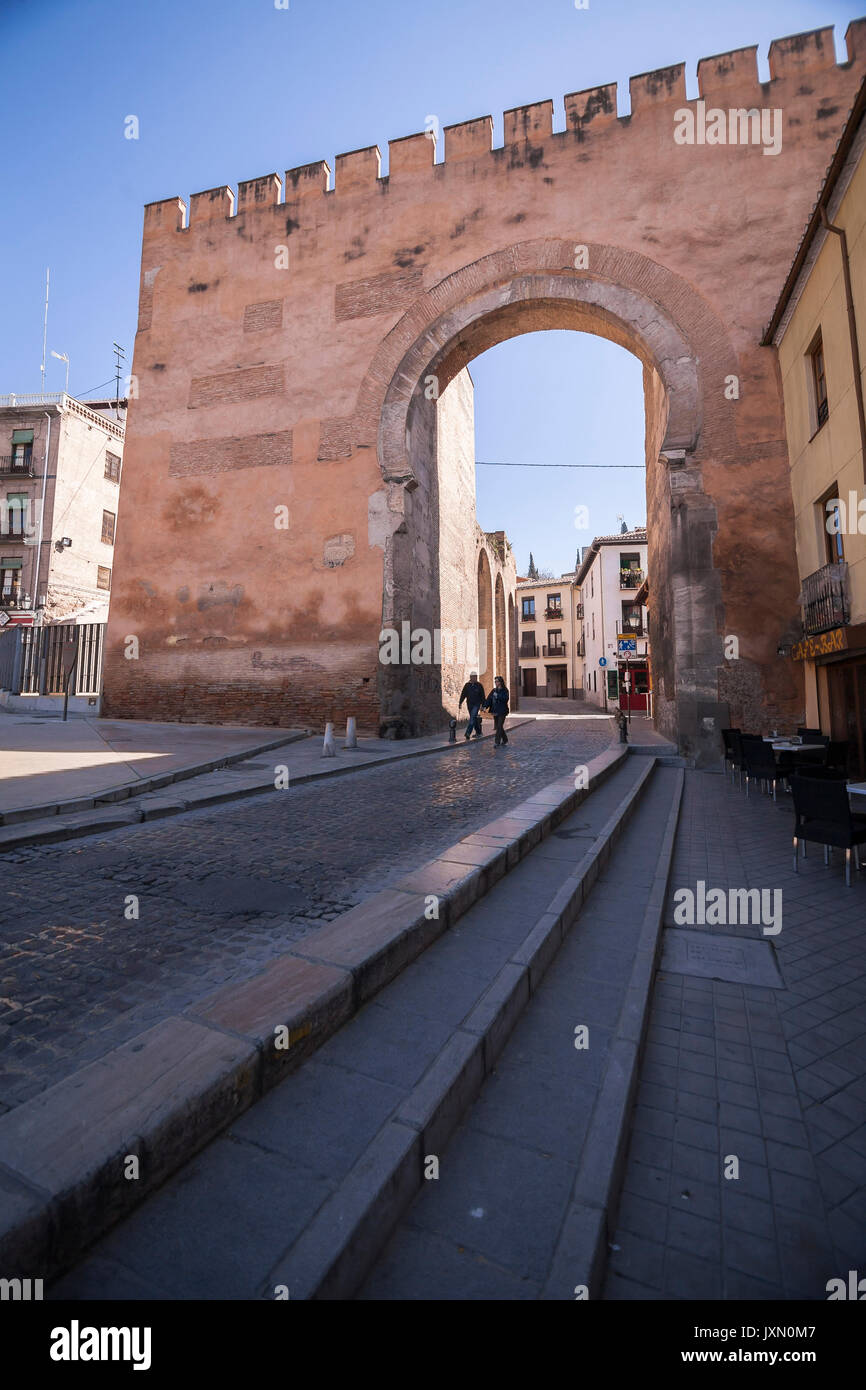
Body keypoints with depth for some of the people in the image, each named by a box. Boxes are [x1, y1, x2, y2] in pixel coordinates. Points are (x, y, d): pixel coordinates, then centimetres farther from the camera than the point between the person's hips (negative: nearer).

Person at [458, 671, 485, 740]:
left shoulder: (479, 685, -1)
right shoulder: (467, 685, 4)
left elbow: (482, 696, 3)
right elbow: (463, 695, 4)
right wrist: (460, 704, -2)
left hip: (476, 704, -3)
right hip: (469, 704, 3)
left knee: (472, 719, -15)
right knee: (474, 719, 12)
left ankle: (468, 735, -19)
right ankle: (478, 732, 27)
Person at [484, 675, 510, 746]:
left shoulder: (505, 690, -4)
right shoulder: (494, 690, 12)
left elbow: (505, 699, -18)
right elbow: (489, 699, 5)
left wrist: (498, 696, -24)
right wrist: (485, 706, -7)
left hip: (502, 712, -6)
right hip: (495, 711, 6)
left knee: (499, 727, -9)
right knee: (497, 726, 12)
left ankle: (497, 742, -7)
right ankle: (505, 739, 30)